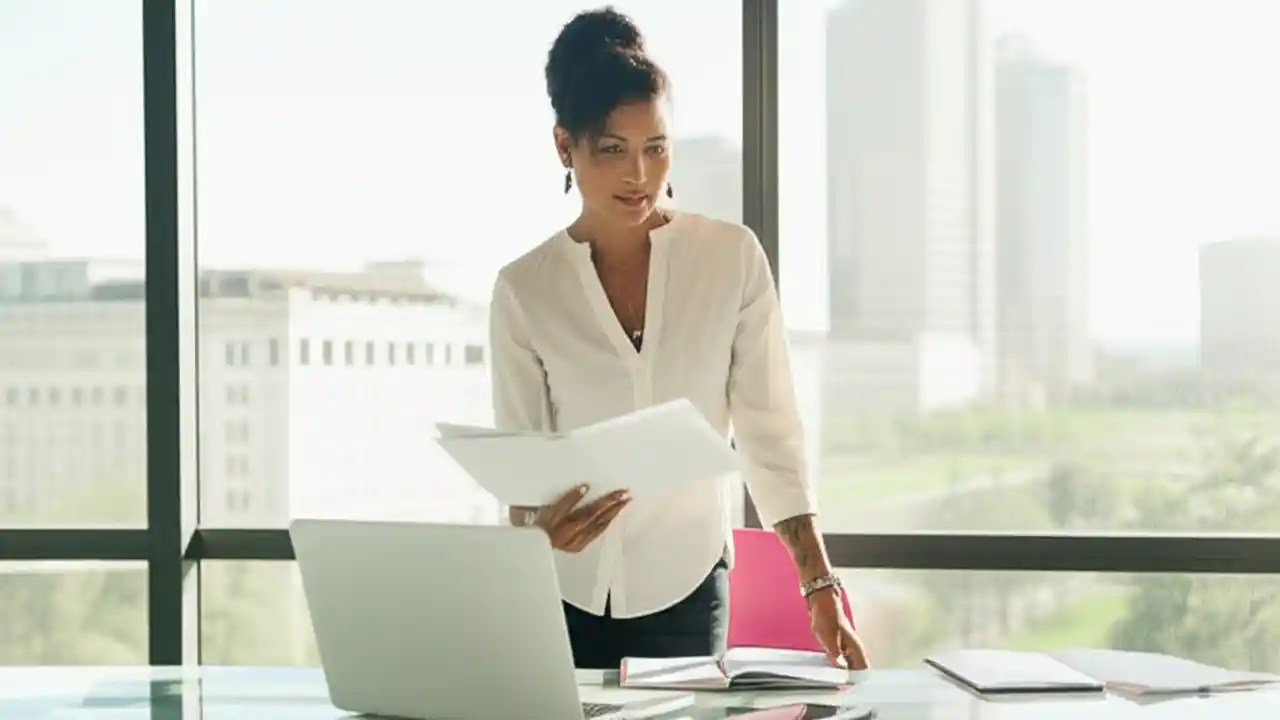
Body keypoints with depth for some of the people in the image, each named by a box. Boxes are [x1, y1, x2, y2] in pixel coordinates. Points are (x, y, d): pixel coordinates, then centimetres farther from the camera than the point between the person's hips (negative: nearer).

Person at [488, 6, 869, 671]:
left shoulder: (732, 259, -3)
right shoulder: (524, 290, -3)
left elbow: (770, 433, -3)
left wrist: (820, 588, -9)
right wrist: (539, 527, -23)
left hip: (686, 590, 0)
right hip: (563, 591, 0)